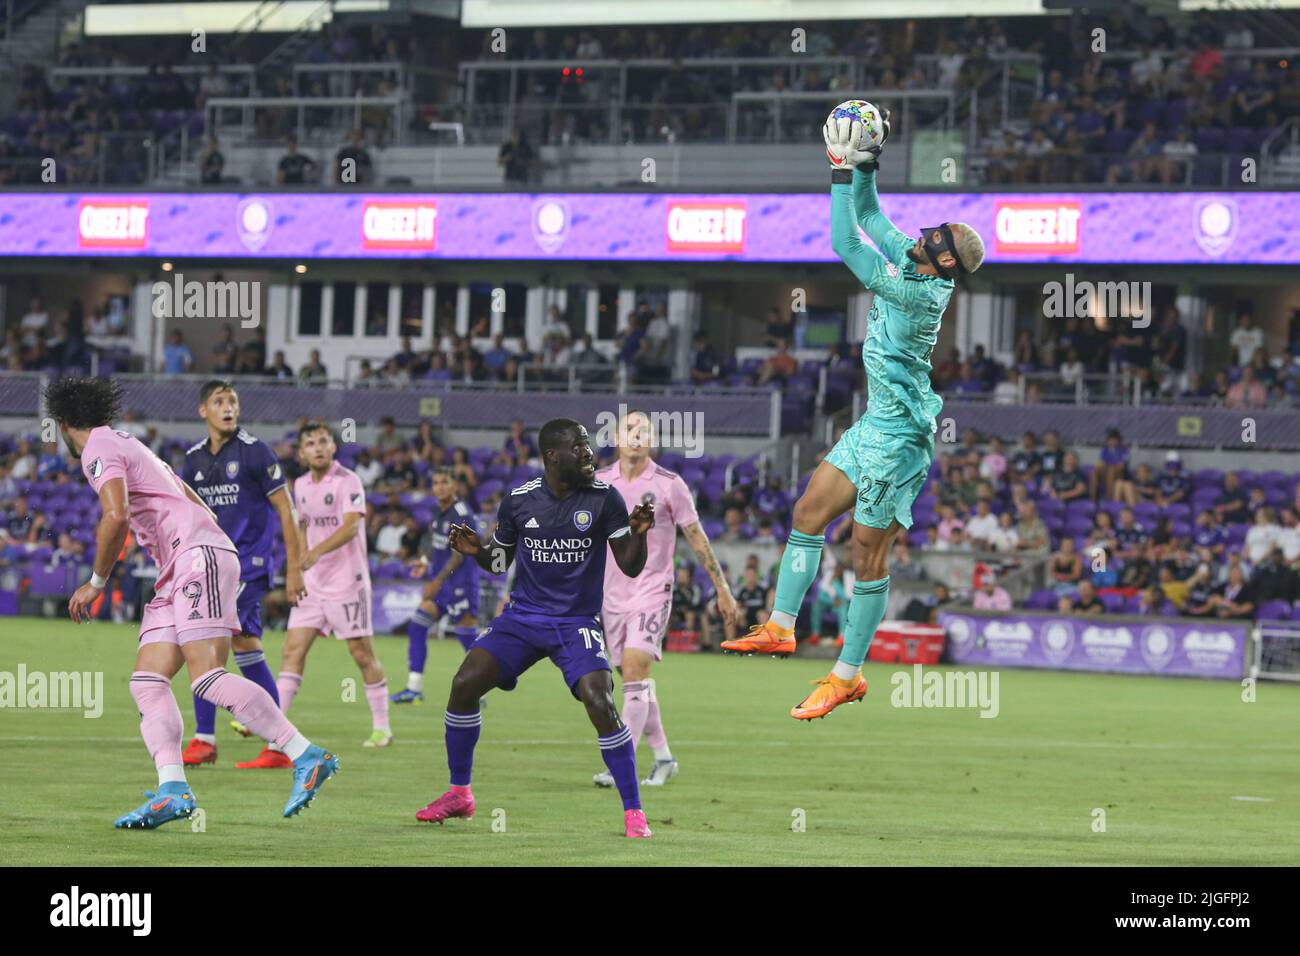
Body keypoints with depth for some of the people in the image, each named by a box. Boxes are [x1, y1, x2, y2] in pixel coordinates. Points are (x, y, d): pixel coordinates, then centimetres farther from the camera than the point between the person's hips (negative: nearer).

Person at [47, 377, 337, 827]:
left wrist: (96, 582, -6)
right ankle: (172, 789, -15)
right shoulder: (129, 446, 28)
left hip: (198, 555, -10)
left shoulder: (99, 448, -2)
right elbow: (199, 508, 31)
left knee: (208, 678, -20)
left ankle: (307, 757, -22)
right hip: (179, 573, 10)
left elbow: (116, 518, -18)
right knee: (147, 680, -1)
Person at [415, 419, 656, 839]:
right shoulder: (519, 500, -1)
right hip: (523, 615, 3)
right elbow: (500, 563, 13)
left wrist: (639, 533, -25)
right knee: (464, 684, -11)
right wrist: (476, 550, -8)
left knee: (600, 705, -23)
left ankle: (633, 812, -10)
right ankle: (459, 794, 8)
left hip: (577, 622, -3)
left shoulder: (604, 498, -7)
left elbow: (631, 567, -6)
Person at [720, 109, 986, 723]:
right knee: (808, 510, 11)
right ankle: (780, 627, 17)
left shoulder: (920, 293, -24)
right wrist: (862, 165, 2)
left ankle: (847, 676, 4)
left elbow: (847, 244, -24)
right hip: (878, 424, 10)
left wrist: (843, 171, -19)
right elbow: (869, 217, 14)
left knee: (868, 552, -3)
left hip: (897, 437, -10)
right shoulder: (911, 265, 2)